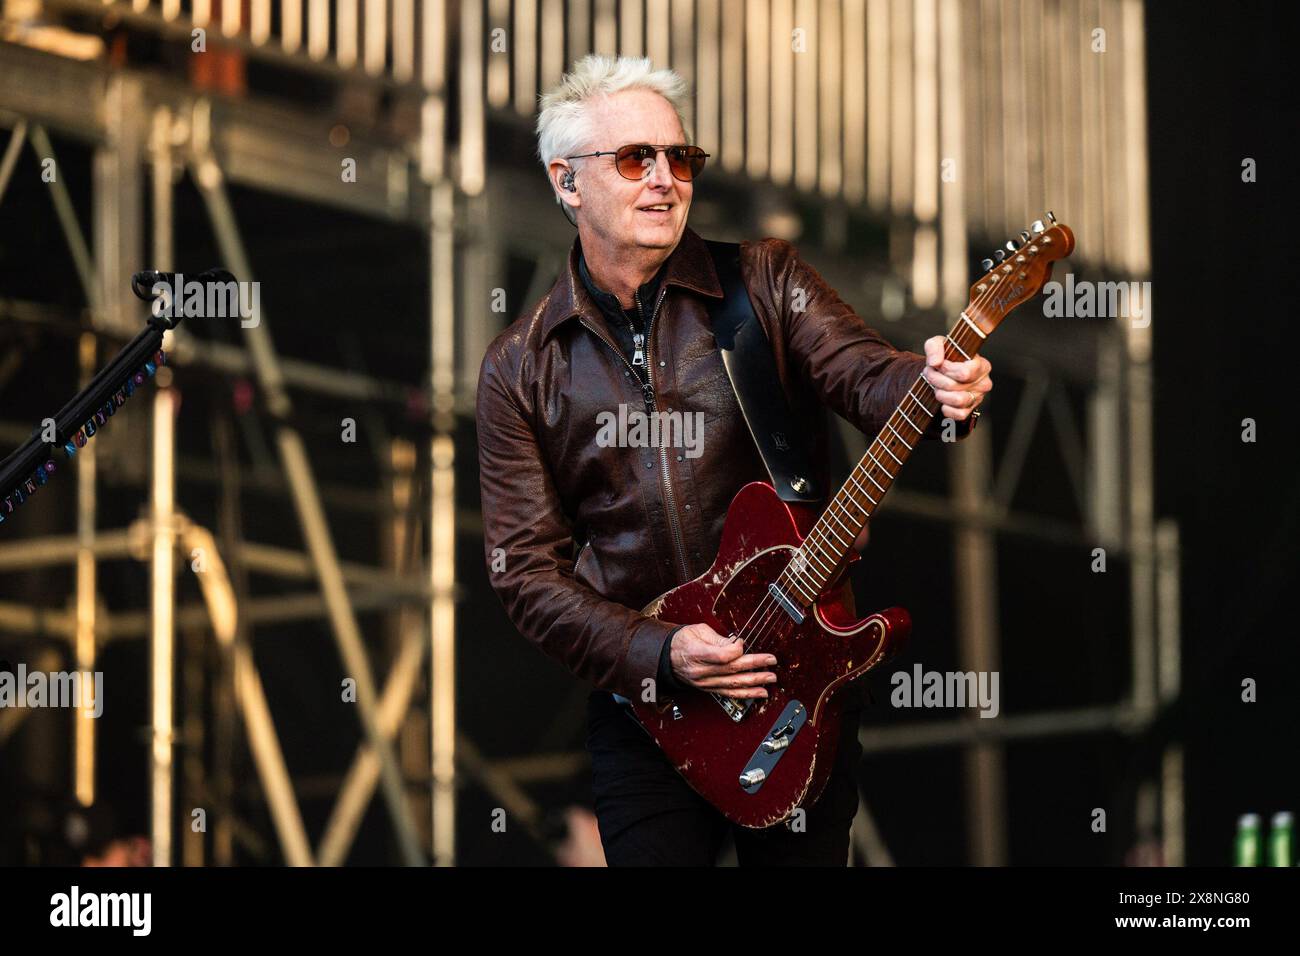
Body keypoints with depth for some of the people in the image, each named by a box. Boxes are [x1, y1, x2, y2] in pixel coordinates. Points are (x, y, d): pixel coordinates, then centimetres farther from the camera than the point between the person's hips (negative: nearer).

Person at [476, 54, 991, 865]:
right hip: (644, 706, 0)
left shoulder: (766, 282, 3)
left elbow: (861, 373, -14)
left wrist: (936, 385, -38)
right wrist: (659, 653, -14)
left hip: (803, 673, 0)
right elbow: (525, 566, -1)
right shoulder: (521, 369, 3)